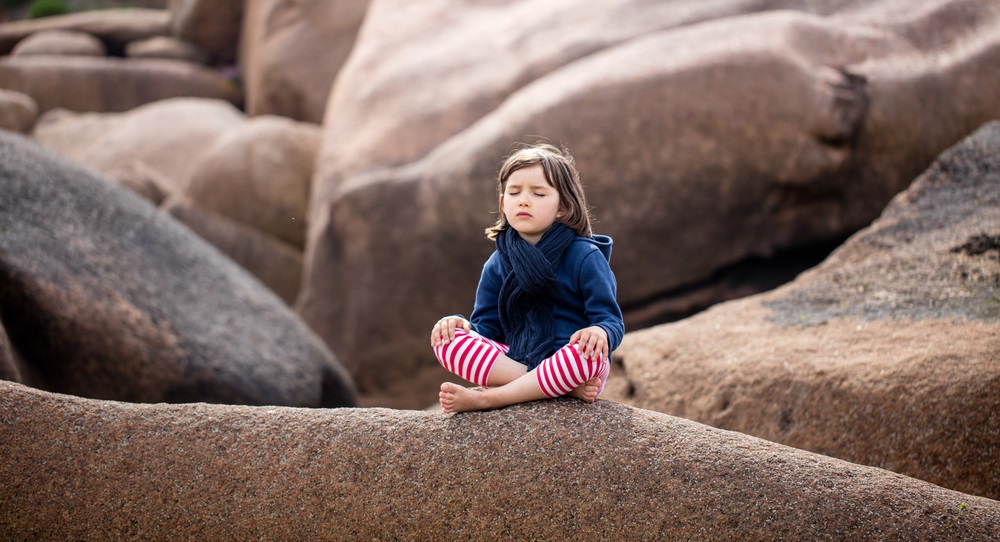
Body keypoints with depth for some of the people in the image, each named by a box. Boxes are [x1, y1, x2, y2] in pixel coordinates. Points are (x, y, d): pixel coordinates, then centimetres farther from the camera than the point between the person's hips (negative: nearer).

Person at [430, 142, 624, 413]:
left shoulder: (585, 257, -4)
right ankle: (566, 388, -26)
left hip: (568, 362, -4)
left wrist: (600, 332, -33)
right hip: (514, 359, 4)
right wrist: (463, 325, -14)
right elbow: (487, 327, 10)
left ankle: (486, 398, -27)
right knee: (447, 341, -19)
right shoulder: (497, 266, 9)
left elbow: (612, 322, -8)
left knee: (588, 351, -39)